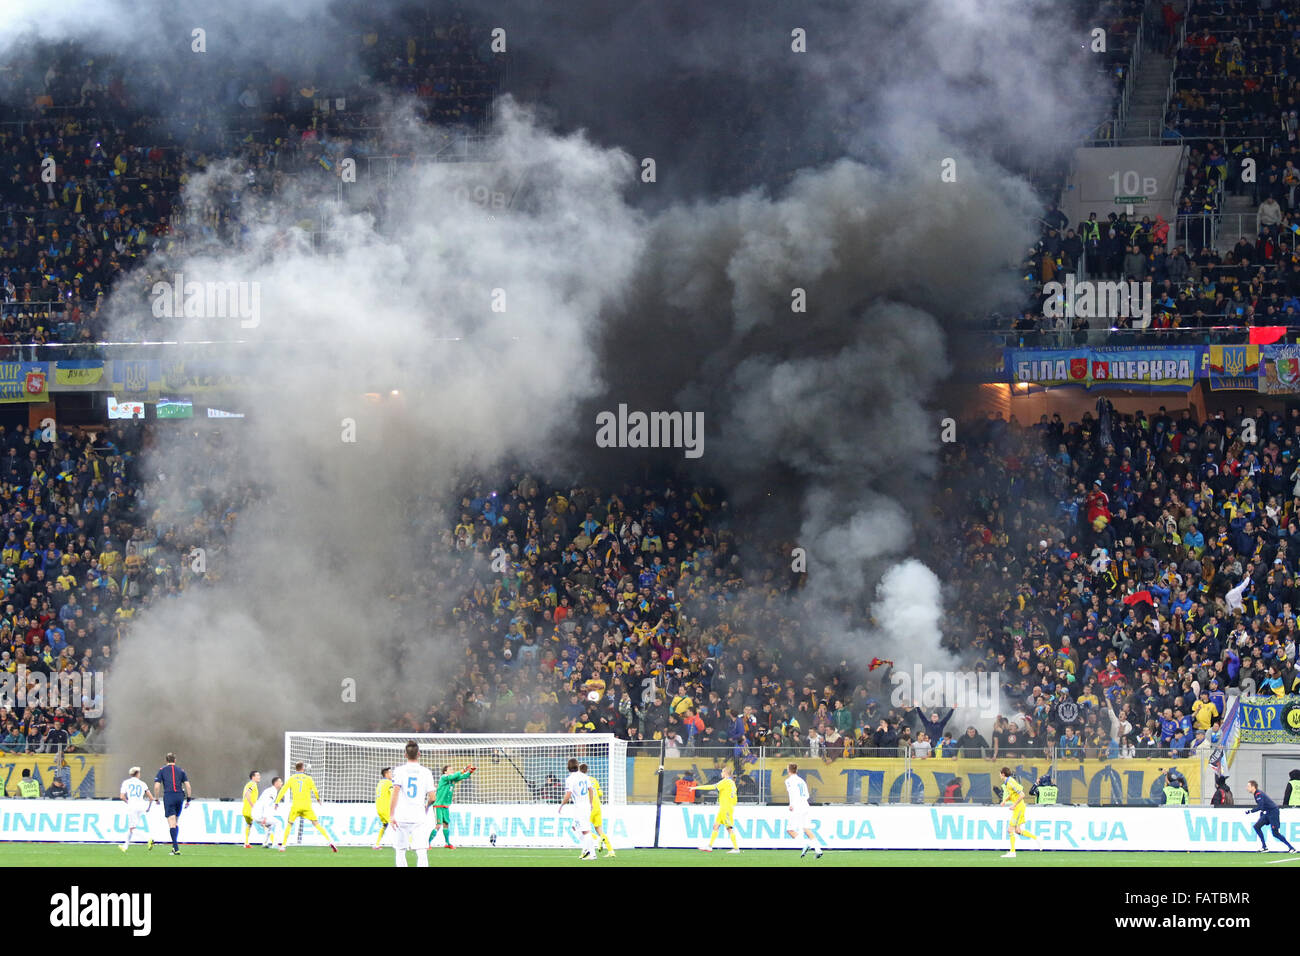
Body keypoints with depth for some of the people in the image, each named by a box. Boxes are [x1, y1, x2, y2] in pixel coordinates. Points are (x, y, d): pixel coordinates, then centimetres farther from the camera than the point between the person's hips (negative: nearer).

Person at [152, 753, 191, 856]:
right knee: (176, 823, 17)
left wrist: (156, 798, 10)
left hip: (168, 797, -3)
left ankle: (176, 848, -17)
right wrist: (188, 799, 11)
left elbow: (157, 786, -1)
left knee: (172, 823, -7)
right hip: (180, 796, 3)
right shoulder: (181, 771, 13)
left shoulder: (162, 770, 6)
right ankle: (175, 845, 17)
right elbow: (187, 785, 6)